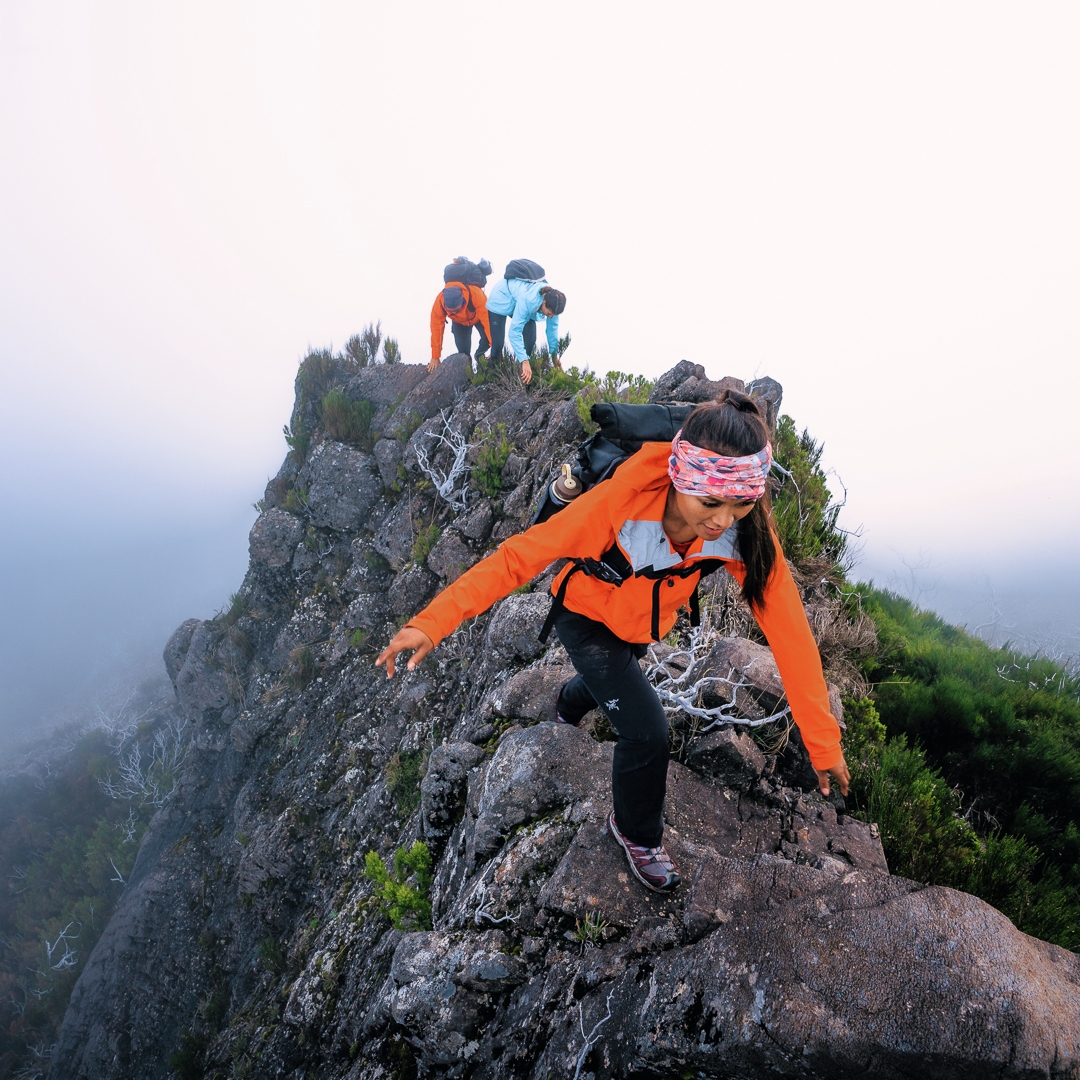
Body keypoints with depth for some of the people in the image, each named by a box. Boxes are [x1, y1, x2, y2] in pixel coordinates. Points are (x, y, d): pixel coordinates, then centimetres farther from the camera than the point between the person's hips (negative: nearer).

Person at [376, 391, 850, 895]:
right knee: (646, 728, -15)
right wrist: (433, 621, -45)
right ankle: (637, 833, 18)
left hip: (645, 623, 5)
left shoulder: (746, 528, -32)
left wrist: (823, 743, -26)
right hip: (586, 619, -4)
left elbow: (787, 627, -28)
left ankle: (570, 705, 72)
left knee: (611, 682, 32)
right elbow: (522, 553, -37)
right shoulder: (623, 500, -42)